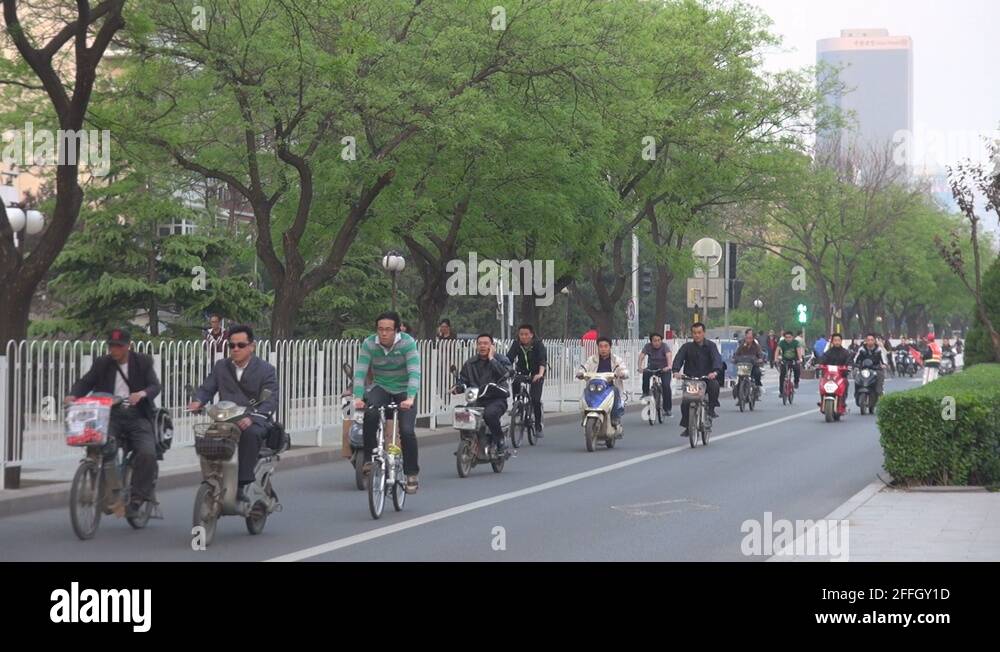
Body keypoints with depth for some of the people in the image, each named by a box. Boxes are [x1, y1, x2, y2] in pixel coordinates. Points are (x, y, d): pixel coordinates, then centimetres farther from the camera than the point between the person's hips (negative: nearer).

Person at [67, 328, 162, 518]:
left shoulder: (143, 362, 6)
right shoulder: (102, 364, 11)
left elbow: (155, 386, -2)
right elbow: (85, 382, 5)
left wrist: (142, 393, -25)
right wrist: (73, 395, -18)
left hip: (136, 416, -1)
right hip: (110, 416, 1)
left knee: (147, 454, -23)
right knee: (105, 449, -29)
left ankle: (136, 499, -10)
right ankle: (114, 494, -19)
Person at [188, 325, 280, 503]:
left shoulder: (266, 370, 2)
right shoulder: (221, 366, 17)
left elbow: (271, 401, -10)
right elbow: (206, 388, 11)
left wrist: (252, 417, -29)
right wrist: (198, 401, -14)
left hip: (255, 421, -3)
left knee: (251, 434, -38)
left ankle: (241, 485, -33)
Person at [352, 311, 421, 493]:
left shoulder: (407, 343, -20)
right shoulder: (369, 344, -13)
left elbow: (414, 372, -29)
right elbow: (360, 372, -19)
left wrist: (410, 398, -44)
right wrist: (358, 397, -34)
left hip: (404, 391, -1)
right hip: (381, 388, 1)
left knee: (407, 431, -17)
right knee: (370, 413, -31)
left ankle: (412, 474, 1)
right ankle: (369, 459, -19)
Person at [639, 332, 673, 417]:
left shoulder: (665, 346, -18)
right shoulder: (648, 346, -11)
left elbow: (669, 355, -35)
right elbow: (641, 356, -23)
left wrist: (669, 366, -55)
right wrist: (640, 367, -43)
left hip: (664, 369, -2)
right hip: (652, 368, 2)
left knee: (666, 386, -19)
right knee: (645, 373, -31)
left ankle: (668, 409, -5)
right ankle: (645, 393, -12)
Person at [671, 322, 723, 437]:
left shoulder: (710, 345, 1)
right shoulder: (687, 347, 4)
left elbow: (717, 358, -15)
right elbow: (678, 358, -10)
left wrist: (715, 371, -36)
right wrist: (676, 371, -31)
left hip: (707, 377, -1)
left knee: (714, 385, -34)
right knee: (685, 403, -12)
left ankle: (711, 409, -13)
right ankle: (687, 427, 7)